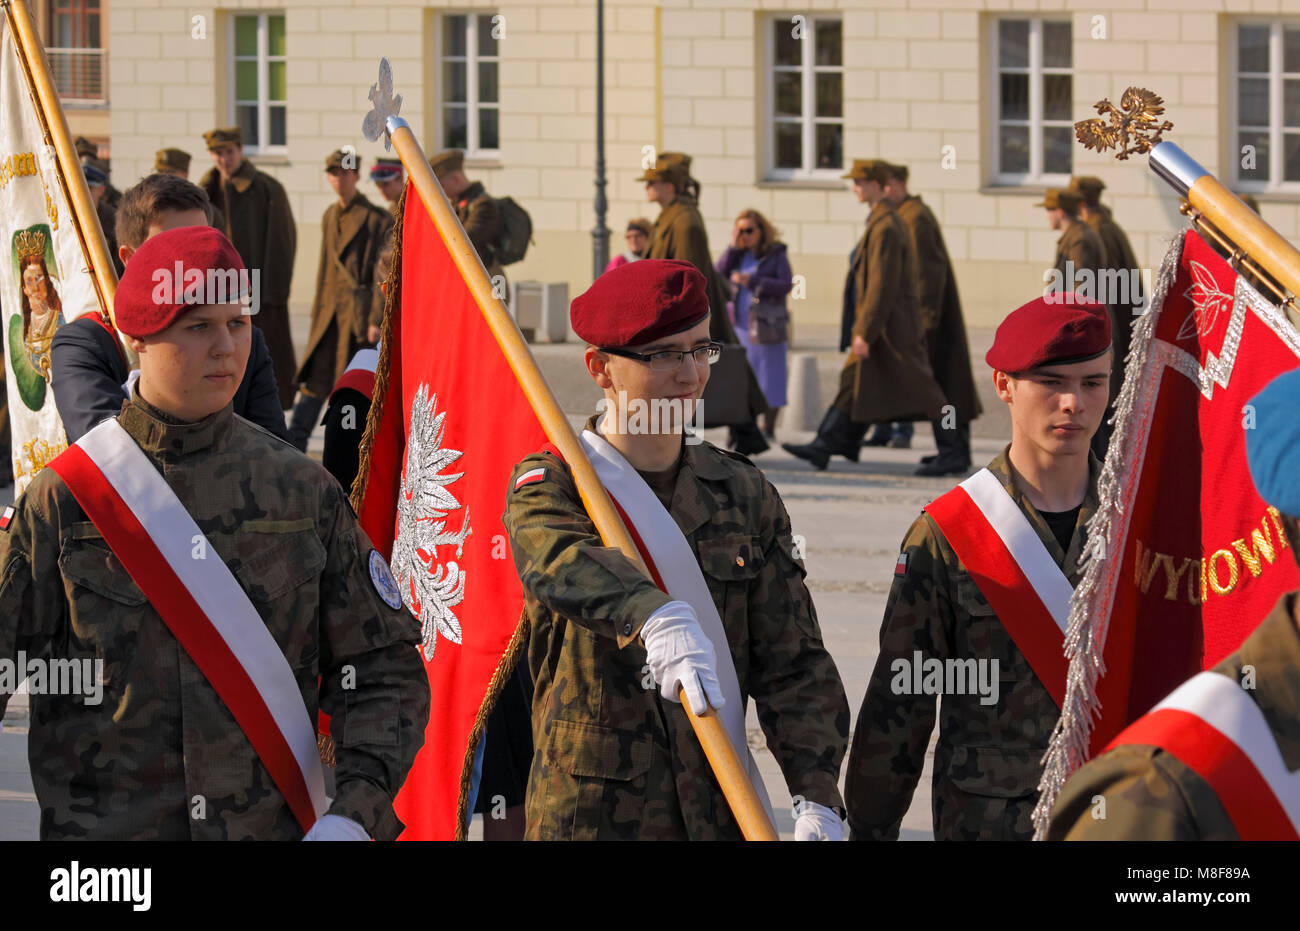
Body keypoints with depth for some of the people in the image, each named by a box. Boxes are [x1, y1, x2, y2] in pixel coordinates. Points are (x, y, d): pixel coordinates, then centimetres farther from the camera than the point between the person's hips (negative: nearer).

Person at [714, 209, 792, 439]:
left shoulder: (776, 254, -2)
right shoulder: (738, 254, 11)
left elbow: (786, 285, -10)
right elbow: (719, 274, -1)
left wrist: (752, 281, -17)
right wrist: (733, 247, -8)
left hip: (766, 325, -4)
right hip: (739, 325, 5)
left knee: (768, 375, -1)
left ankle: (768, 427, 5)